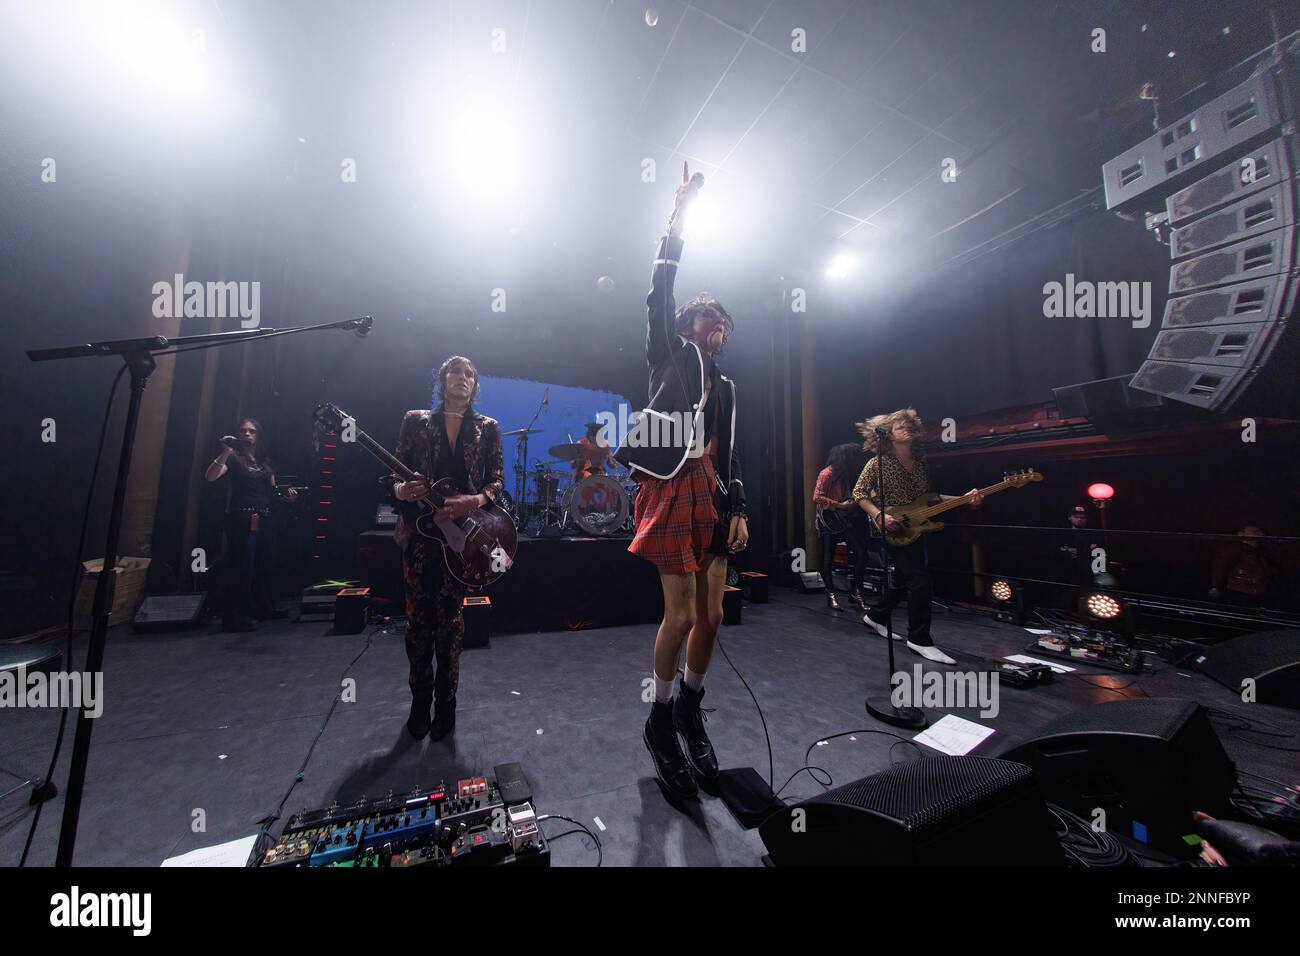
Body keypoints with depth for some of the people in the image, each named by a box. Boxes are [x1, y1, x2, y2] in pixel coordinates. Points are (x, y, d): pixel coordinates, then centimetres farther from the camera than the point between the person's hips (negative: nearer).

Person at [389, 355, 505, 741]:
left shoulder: (487, 427, 7)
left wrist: (476, 500, -19)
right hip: (420, 529, 1)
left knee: (449, 615, 4)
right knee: (418, 615, 6)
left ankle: (445, 701, 21)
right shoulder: (415, 420, 9)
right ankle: (420, 699, 26)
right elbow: (396, 473, 7)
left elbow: (497, 480, 1)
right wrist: (400, 490, -16)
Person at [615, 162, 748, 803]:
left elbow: (729, 454, 19)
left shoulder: (726, 387, 25)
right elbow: (660, 295, 2)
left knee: (713, 614, 5)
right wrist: (677, 217, 4)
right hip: (671, 488, -6)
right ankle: (660, 721, 15)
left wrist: (738, 508, 10)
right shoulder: (671, 354, 13)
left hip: (710, 496, 6)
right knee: (681, 613, -8)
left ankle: (691, 711, 27)